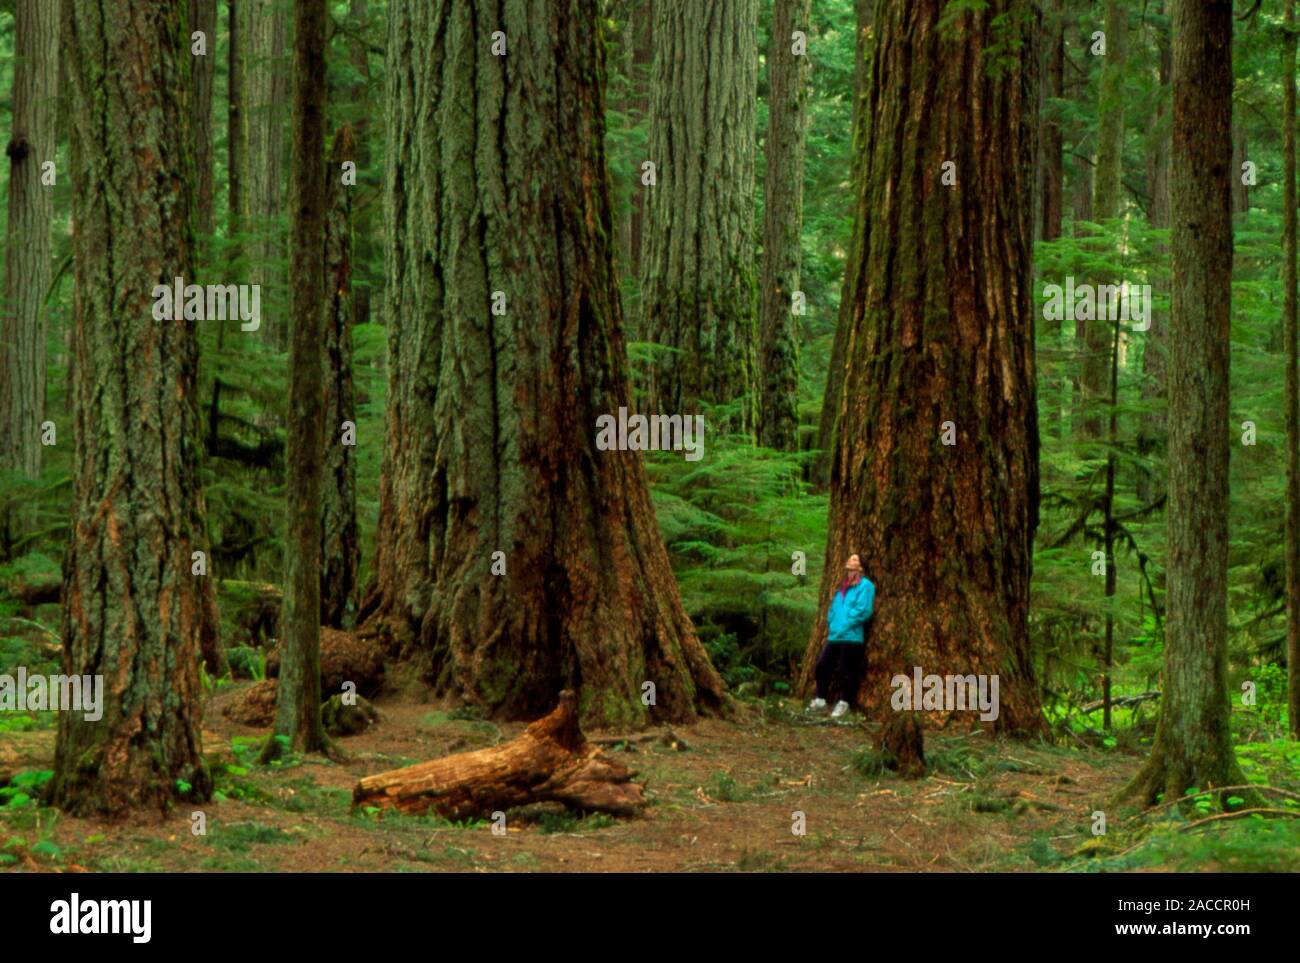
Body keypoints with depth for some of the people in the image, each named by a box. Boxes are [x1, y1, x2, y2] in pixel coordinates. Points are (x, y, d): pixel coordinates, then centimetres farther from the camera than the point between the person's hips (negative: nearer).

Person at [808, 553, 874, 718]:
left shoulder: (865, 586, -5)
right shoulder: (841, 587, 19)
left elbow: (863, 611, -16)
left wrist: (845, 624, -14)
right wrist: (831, 624, 7)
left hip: (852, 638, -8)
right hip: (834, 636, 8)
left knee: (847, 672, -1)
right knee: (822, 666, 8)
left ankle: (843, 703, 10)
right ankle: (821, 699, 18)